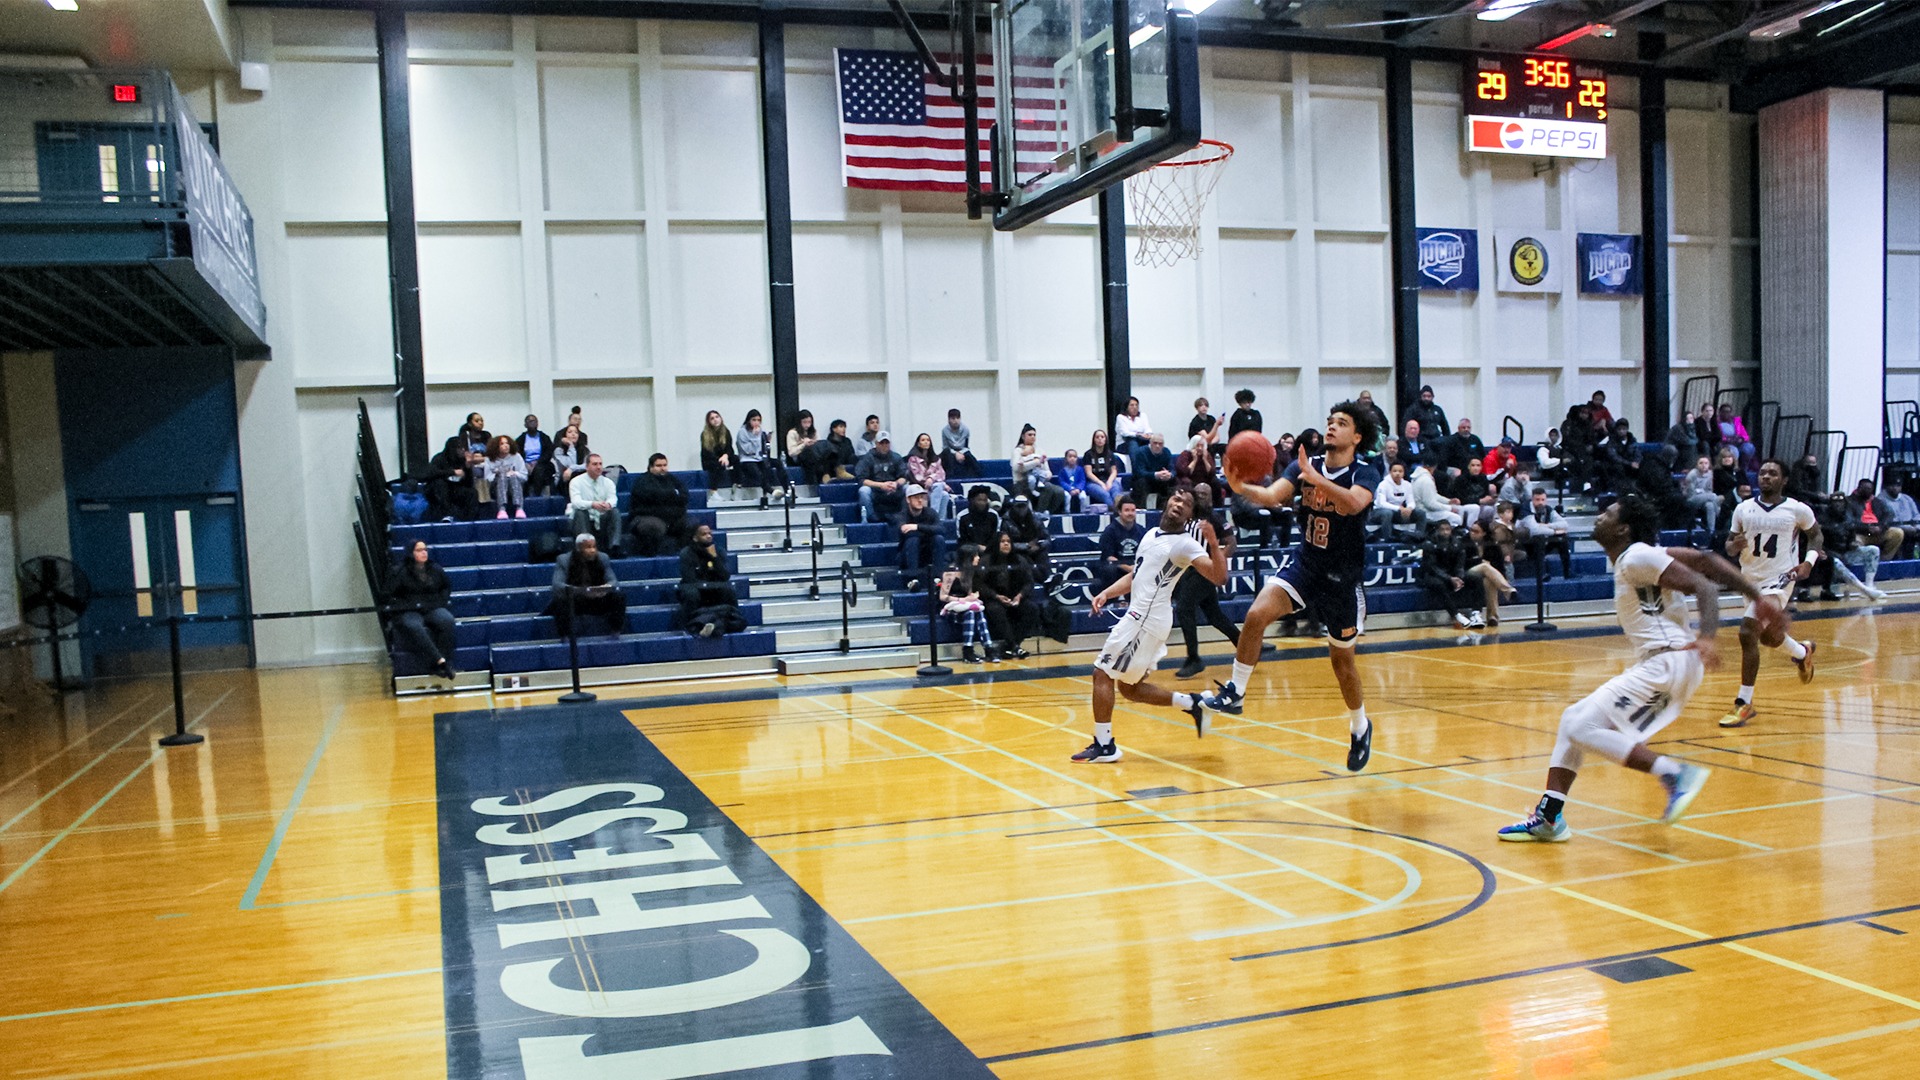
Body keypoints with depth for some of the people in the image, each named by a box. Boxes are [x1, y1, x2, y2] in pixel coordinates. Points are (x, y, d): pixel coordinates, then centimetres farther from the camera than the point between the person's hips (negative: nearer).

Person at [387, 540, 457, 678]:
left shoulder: (436, 569, 12)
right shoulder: (400, 573, 1)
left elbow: (447, 587, 29)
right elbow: (391, 597, 2)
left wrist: (442, 600, 9)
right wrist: (410, 605, -10)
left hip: (433, 609, 3)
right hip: (409, 612, -3)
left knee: (447, 620, -32)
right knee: (414, 627, -39)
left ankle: (446, 662, -33)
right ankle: (440, 661, -44)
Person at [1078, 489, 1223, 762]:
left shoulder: (1186, 544, -10)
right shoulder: (1152, 534, 16)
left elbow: (1219, 578, -21)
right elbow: (1134, 576, 22)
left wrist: (1213, 544, -37)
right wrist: (1105, 594, 8)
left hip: (1147, 618, -9)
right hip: (1142, 615, 9)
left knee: (1102, 674, -6)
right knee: (1130, 688, 15)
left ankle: (1104, 746, 1)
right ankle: (1191, 704, 20)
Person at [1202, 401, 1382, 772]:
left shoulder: (1365, 474, -13)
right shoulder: (1305, 464, -2)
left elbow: (1355, 503, -36)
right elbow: (1273, 495, -17)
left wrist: (1316, 478, -45)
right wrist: (1242, 487, -37)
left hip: (1343, 577, -3)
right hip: (1304, 564, 3)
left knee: (1342, 659, 9)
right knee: (1256, 615, -22)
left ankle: (1360, 727, 33)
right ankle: (1235, 692, -8)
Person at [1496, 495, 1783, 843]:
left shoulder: (1637, 557, -11)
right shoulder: (1632, 557, 15)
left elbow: (1705, 586, -16)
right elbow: (1705, 560, 13)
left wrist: (1706, 638, -31)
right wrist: (1758, 598, 13)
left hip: (1669, 663, -10)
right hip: (1654, 664, 10)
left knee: (1584, 729, -15)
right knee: (1573, 720, 11)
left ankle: (1676, 774, -14)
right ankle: (1547, 819, 10)